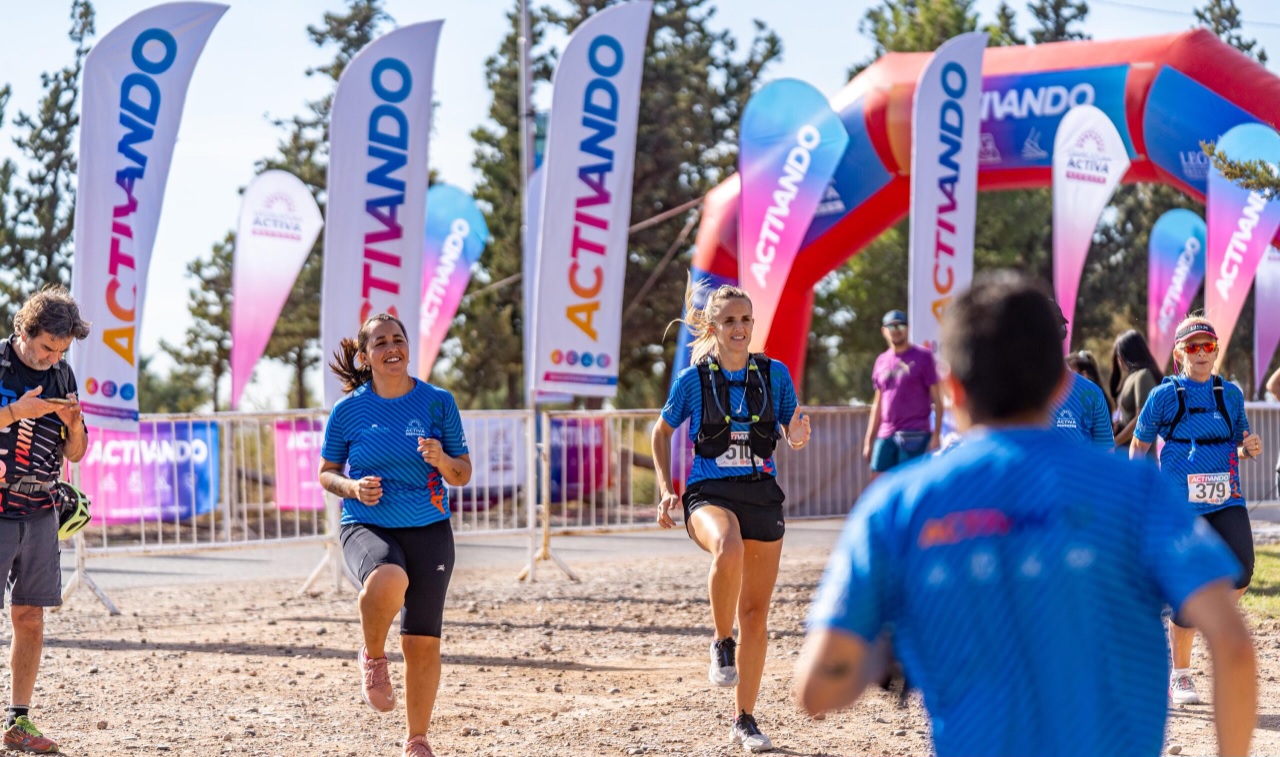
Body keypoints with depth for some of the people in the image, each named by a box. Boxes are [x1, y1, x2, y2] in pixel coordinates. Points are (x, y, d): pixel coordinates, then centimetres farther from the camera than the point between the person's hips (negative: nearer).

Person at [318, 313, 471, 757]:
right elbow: (326, 473, 11)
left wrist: (442, 460, -14)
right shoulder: (348, 410, 0)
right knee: (388, 580, -38)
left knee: (423, 642, 0)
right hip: (367, 527, -2)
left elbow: (463, 474, 8)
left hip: (428, 529, 2)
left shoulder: (438, 403, 2)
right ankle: (373, 658, -7)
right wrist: (353, 487, -11)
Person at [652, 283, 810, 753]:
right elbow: (662, 432, 12)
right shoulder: (693, 379, -1)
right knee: (729, 549, -39)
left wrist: (798, 436, -13)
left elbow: (794, 435, 11)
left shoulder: (774, 374, 3)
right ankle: (721, 644, -16)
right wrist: (666, 489, 2)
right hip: (710, 494, -3)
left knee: (756, 613, 4)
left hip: (763, 496, 3)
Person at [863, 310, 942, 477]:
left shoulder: (922, 357, -1)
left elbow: (937, 399, -3)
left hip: (914, 436, -5)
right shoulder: (882, 361, 14)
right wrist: (869, 440, 15)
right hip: (885, 436, 5)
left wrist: (936, 435, -12)